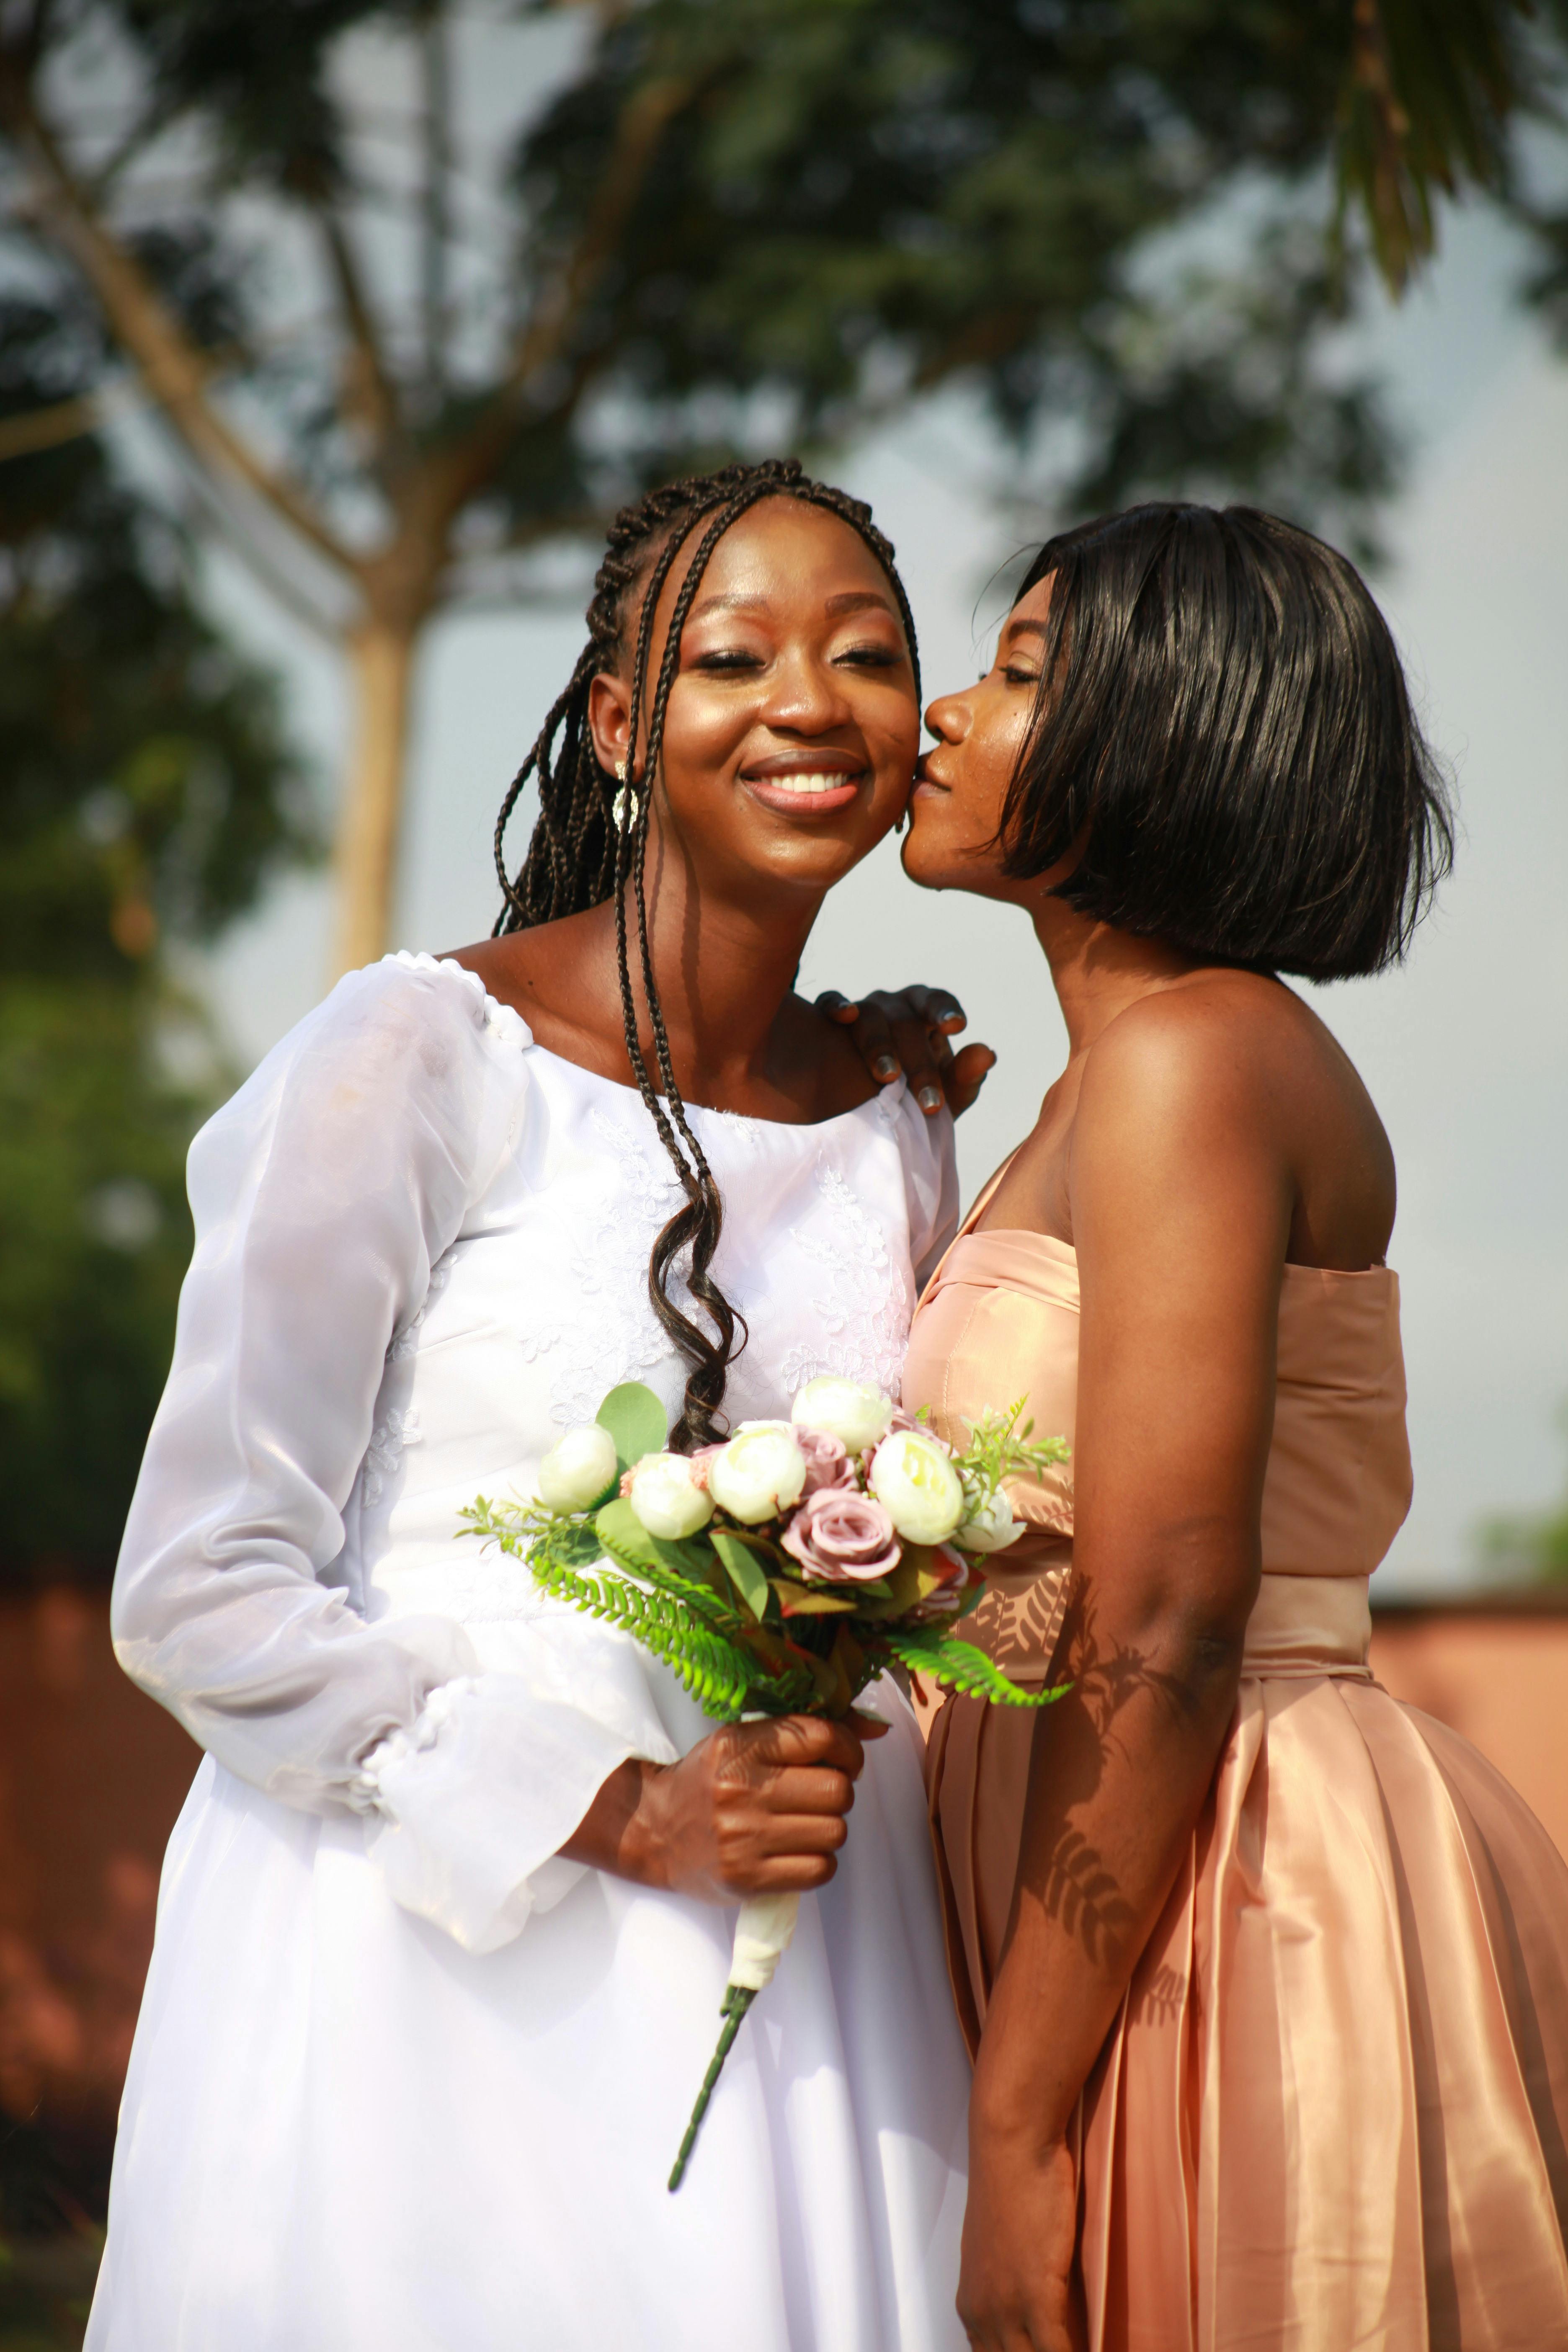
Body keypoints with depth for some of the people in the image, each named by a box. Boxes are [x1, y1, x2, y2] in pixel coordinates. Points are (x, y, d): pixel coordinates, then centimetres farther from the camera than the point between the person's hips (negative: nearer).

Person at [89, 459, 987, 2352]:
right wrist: (620, 1813, -15)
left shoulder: (900, 1132, 9)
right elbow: (199, 1593, -11)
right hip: (435, 1962, -5)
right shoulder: (422, 1058, -8)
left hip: (794, 1979, 5)